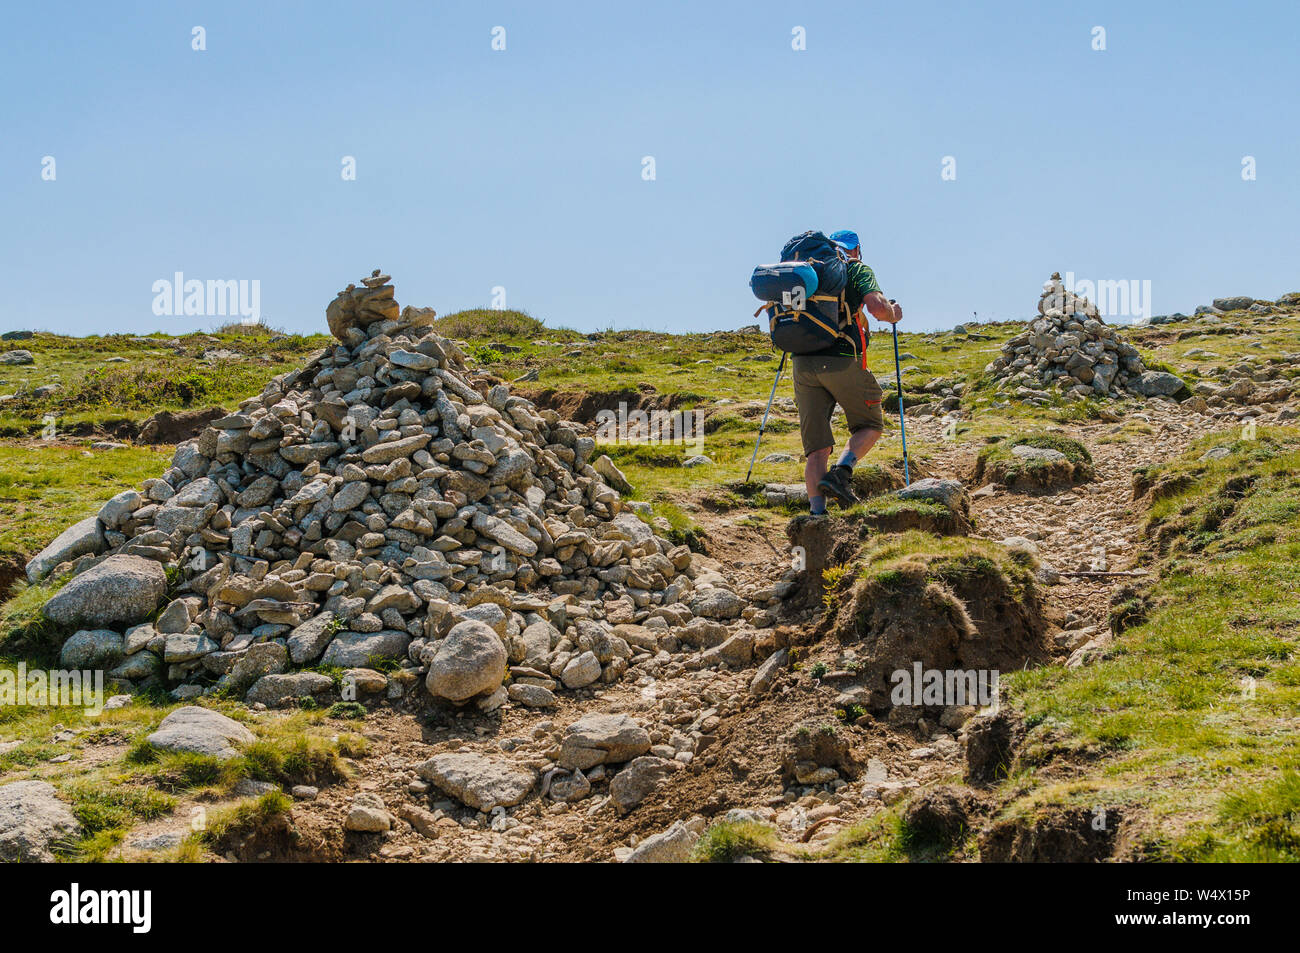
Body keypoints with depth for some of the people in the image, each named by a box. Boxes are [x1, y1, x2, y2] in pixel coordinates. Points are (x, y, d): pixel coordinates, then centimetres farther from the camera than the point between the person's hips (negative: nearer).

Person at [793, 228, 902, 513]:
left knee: (817, 447, 4)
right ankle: (840, 473, -7)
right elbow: (877, 307, -9)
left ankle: (817, 513, -9)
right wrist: (893, 315, 13)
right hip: (841, 360, -4)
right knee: (870, 425, 17)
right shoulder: (858, 269, 8)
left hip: (803, 363, 4)